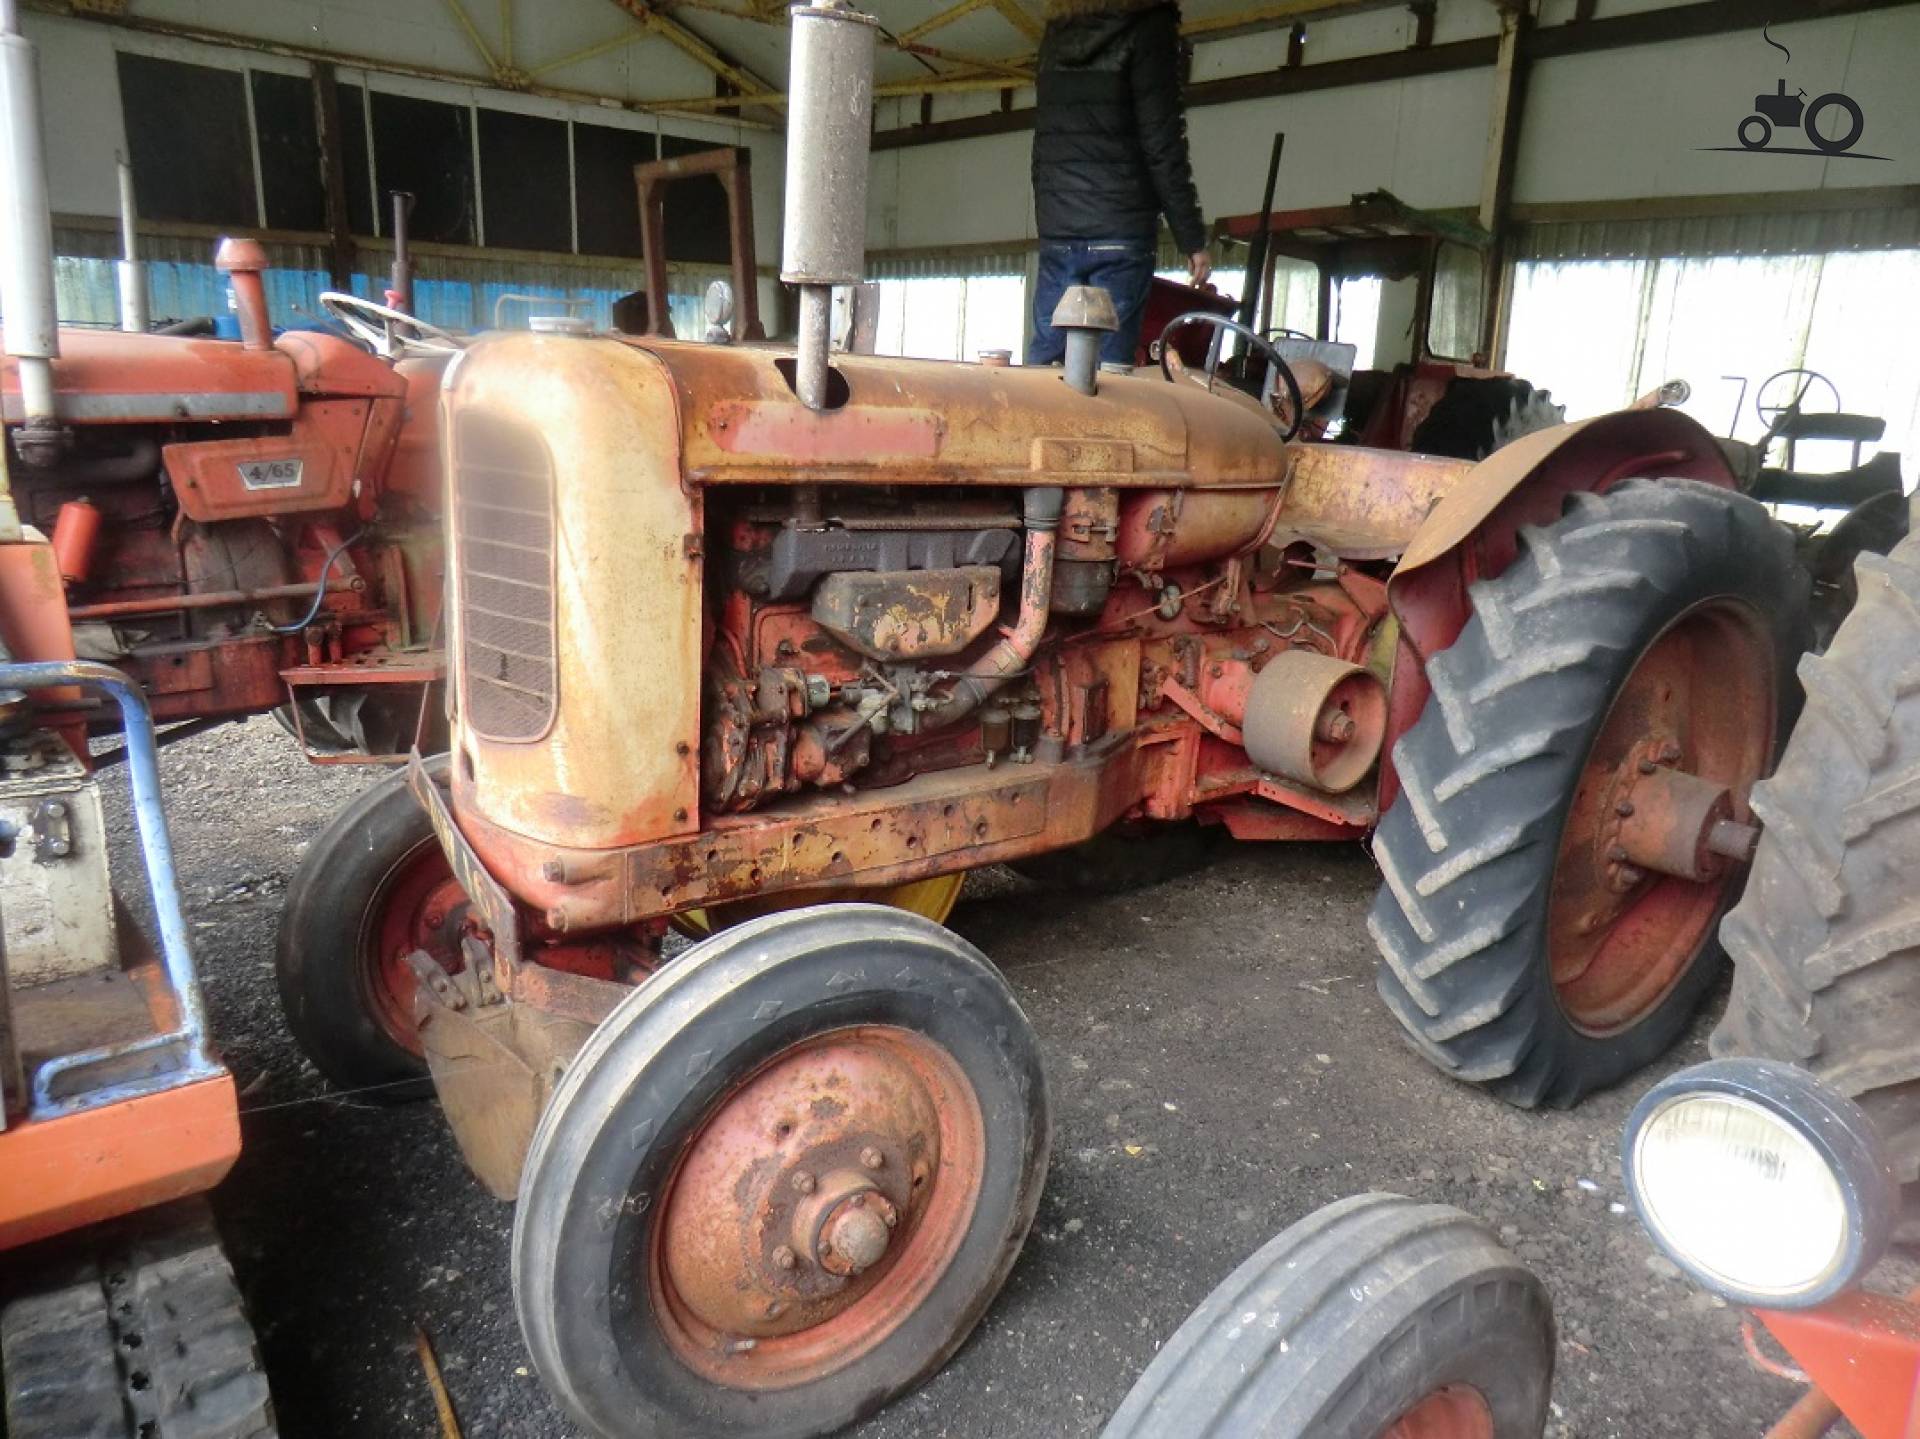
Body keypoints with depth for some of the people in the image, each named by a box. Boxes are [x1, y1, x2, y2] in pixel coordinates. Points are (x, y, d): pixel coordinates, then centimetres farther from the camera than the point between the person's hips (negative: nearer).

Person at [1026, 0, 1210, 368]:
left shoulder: (1054, 36, 17)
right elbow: (1163, 147, -7)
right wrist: (1192, 240, -5)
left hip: (1056, 232, 5)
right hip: (1120, 233, -5)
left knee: (1042, 361, 5)